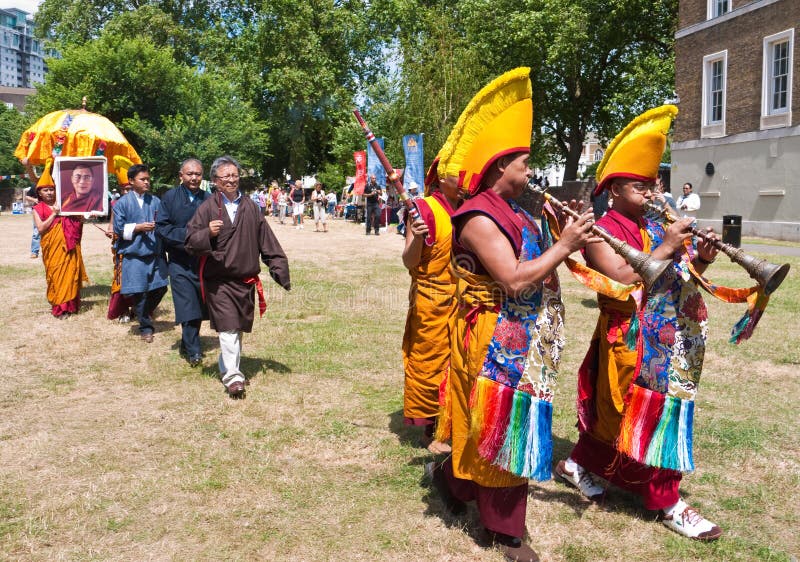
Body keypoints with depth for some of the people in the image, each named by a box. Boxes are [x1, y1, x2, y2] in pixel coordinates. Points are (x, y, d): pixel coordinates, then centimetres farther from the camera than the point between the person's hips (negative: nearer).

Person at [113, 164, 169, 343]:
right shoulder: (122, 203, -1)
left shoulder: (155, 201, 7)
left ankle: (146, 313, 34)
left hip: (155, 253, 3)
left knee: (160, 287, 5)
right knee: (139, 292, 0)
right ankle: (145, 328, 14)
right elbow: (118, 228, -3)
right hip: (134, 254, -3)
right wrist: (138, 227, -13)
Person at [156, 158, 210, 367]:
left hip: (203, 261, 3)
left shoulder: (209, 199, 4)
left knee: (200, 304, 9)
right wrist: (185, 235, -15)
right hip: (180, 261, -2)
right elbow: (161, 227, -4)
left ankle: (187, 345, 26)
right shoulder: (170, 197, 1)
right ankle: (193, 351, -3)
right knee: (187, 306, -9)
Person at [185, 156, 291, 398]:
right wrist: (207, 233, -25)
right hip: (218, 281, -4)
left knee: (239, 328, 14)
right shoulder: (207, 208, -2)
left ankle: (227, 367, 34)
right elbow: (190, 242, -5)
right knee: (228, 327, -12)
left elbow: (268, 243, 9)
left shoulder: (250, 207, 8)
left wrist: (280, 270, 3)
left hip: (246, 280, 4)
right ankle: (232, 376, -8)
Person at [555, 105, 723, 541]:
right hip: (634, 339, -8)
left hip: (673, 338, 8)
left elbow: (682, 274, 16)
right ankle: (667, 503, 12)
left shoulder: (655, 227, 14)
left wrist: (700, 258, -5)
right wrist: (666, 247, -23)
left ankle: (578, 465, 33)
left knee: (615, 411, 16)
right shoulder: (604, 231, -10)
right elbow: (621, 277, -24)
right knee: (650, 415, 0)